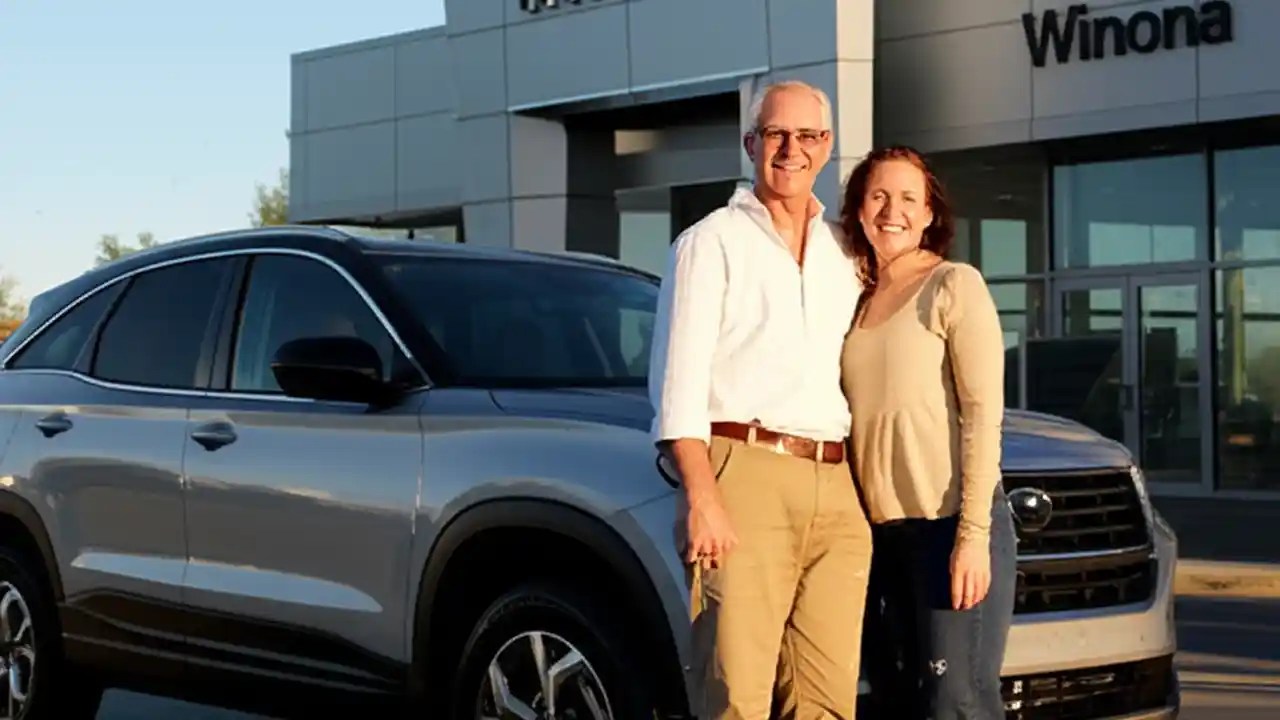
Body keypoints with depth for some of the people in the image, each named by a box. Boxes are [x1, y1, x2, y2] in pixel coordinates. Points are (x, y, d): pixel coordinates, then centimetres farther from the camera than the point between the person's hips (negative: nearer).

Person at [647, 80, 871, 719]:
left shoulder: (845, 253, 22)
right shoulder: (712, 242, 7)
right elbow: (679, 382, -3)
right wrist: (701, 496, -15)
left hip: (837, 491, 5)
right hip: (745, 475, -5)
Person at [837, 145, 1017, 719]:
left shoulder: (954, 286, -3)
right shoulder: (859, 302, 16)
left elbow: (982, 413, -9)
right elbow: (855, 418, 14)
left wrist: (973, 533, -17)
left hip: (950, 522, -6)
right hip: (882, 530, 6)